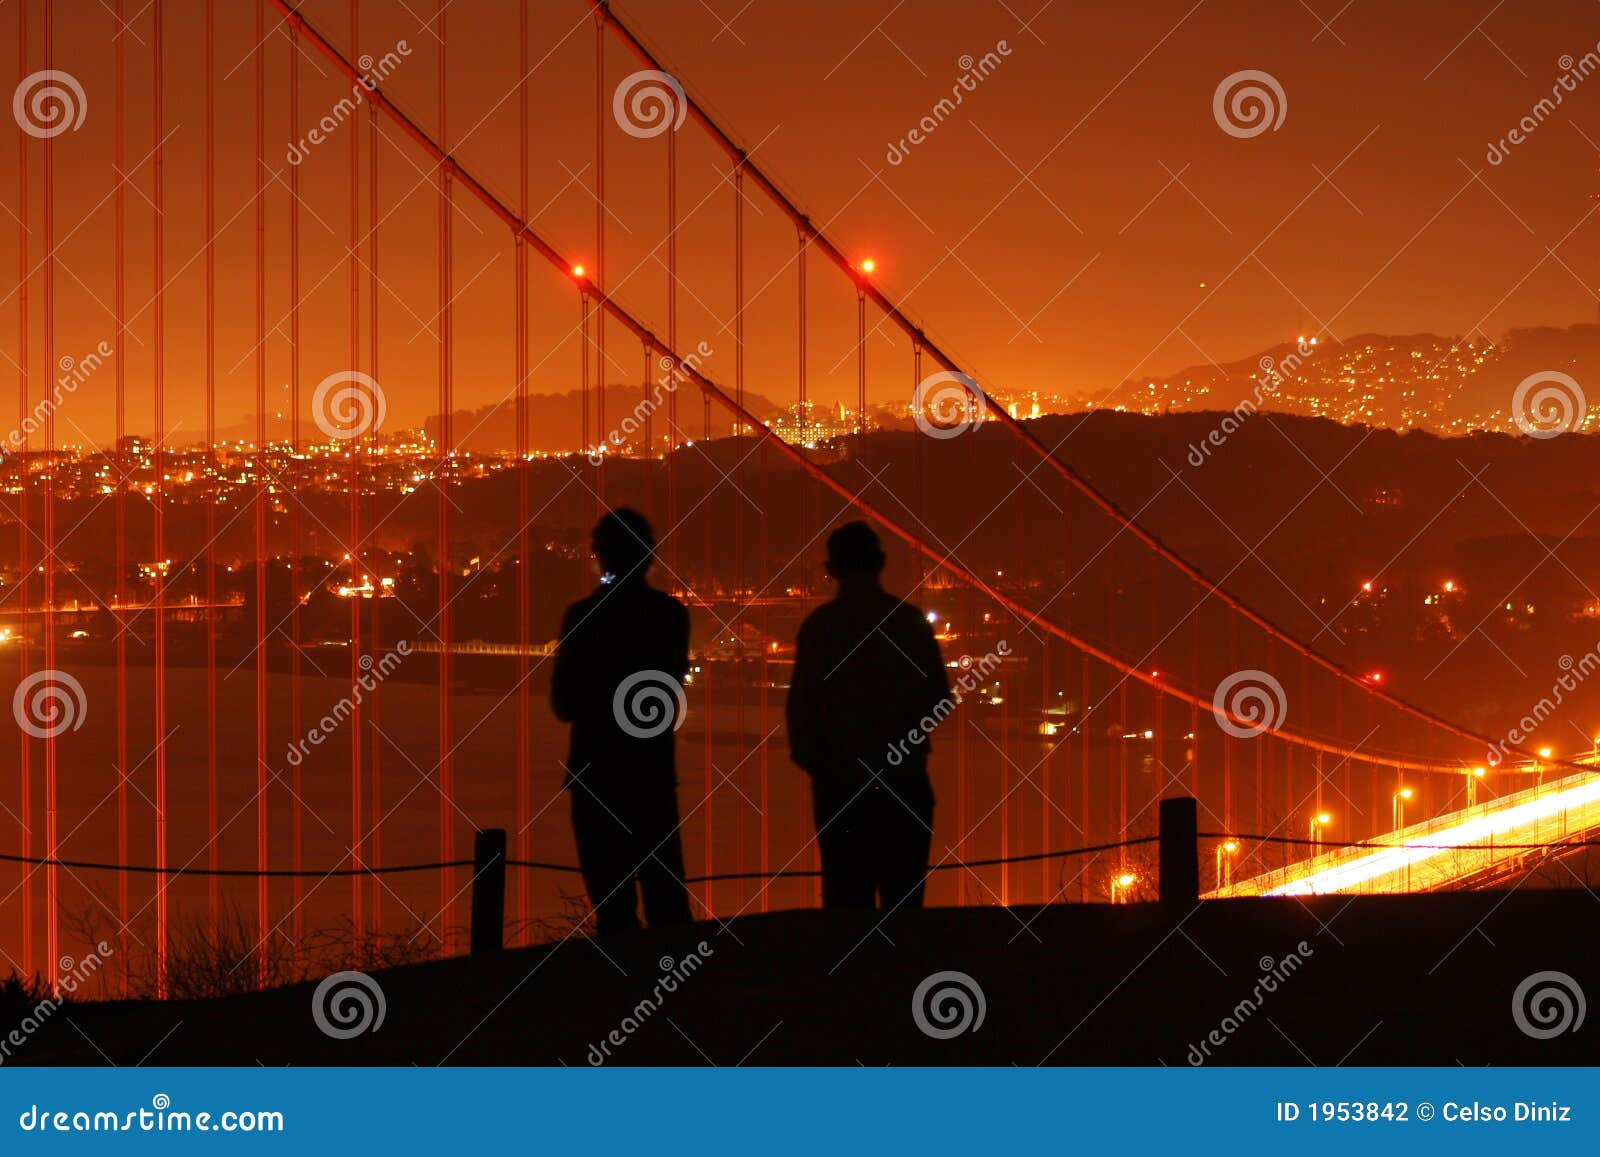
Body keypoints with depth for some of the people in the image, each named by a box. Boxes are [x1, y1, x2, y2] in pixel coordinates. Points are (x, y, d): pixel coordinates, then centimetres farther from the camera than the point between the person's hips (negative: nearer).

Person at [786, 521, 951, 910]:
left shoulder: (820, 625, -5)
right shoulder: (910, 620, 0)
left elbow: (802, 701, -9)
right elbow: (940, 698, 1)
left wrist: (806, 755, 8)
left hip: (840, 775, -1)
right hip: (905, 774, 1)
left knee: (847, 892, 2)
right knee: (903, 892, 6)